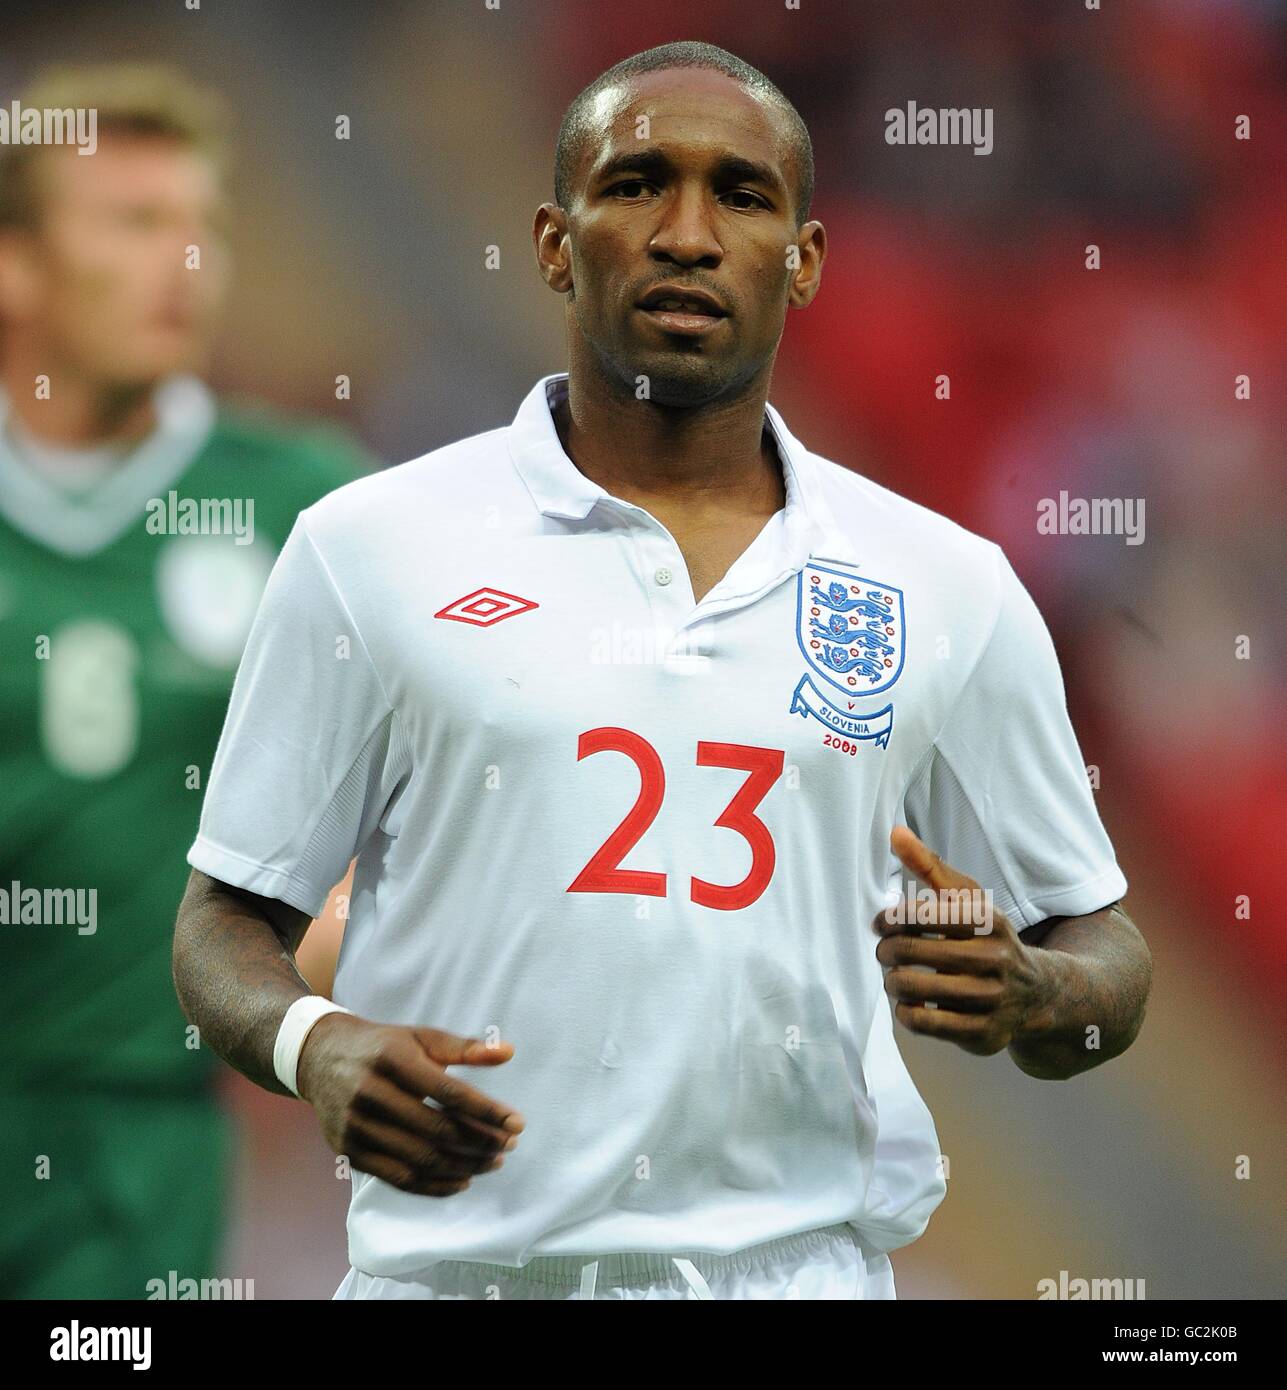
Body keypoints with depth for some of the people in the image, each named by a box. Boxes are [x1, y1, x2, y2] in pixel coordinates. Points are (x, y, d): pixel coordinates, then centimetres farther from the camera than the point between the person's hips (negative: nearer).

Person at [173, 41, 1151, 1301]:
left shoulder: (949, 589, 6)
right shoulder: (372, 549, 2)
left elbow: (1105, 956, 12)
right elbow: (227, 923, 5)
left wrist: (1025, 997, -10)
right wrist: (313, 1046, -16)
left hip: (799, 1261, 1)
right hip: (454, 1265, -1)